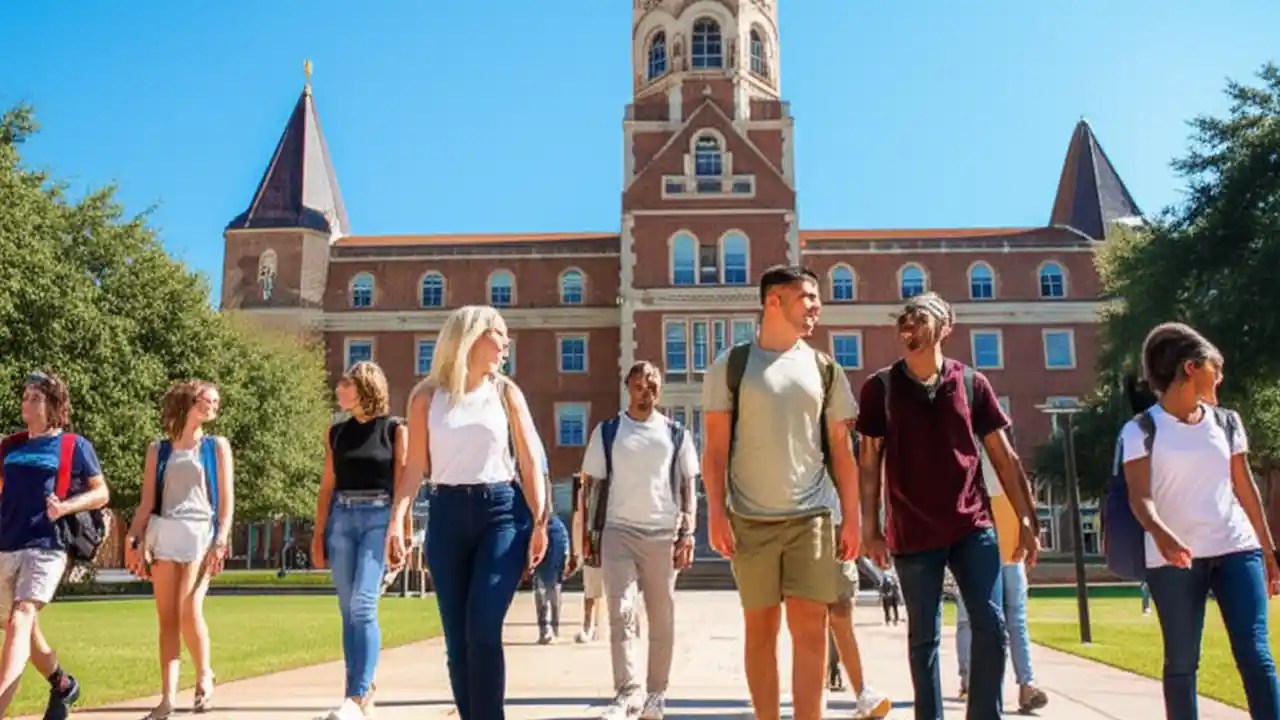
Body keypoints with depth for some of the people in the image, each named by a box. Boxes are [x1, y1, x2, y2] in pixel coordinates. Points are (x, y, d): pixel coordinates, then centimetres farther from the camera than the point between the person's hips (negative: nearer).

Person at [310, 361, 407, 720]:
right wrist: (318, 533, 8)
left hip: (378, 517, -4)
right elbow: (327, 486, 13)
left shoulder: (395, 429, 1)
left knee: (363, 605, -15)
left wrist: (401, 531, -8)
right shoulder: (335, 432, 12)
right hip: (342, 517, 5)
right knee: (349, 610, 5)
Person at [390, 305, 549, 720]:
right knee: (457, 637, 4)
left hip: (502, 511, -1)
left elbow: (530, 462, 6)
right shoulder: (427, 397, 7)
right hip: (448, 514, 1)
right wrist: (397, 519, -11)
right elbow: (415, 467, 3)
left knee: (483, 627, -15)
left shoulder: (505, 392, 8)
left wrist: (539, 522, -3)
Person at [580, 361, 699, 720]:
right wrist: (589, 534, 2)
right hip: (618, 531, -1)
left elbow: (688, 486, 7)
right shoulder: (606, 432, 6)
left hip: (663, 533, 1)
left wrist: (687, 533, -3)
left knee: (662, 618, 7)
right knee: (621, 614, -9)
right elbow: (592, 485, 7)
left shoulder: (676, 434, 8)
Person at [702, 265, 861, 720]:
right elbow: (715, 446, -1)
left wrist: (852, 517, 5)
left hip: (810, 517, 2)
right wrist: (716, 512, -10)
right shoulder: (731, 366, 1)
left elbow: (840, 450, 10)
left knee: (810, 627, -2)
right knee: (761, 628, 7)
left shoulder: (825, 370, 9)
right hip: (750, 520, -2)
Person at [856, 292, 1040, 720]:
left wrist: (1027, 520, 2)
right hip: (913, 534, -1)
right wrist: (871, 529, -2)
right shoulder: (880, 388, 0)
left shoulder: (971, 383, 3)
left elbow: (1004, 457, 5)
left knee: (990, 624, -1)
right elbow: (870, 462, 1)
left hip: (973, 526, 1)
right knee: (923, 637, 7)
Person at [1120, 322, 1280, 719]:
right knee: (1182, 660, 3)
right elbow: (1140, 496, -13)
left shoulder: (1227, 422, 11)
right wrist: (1161, 535, -33)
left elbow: (1245, 488, 16)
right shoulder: (1142, 430, -4)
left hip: (1236, 549, 4)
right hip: (1174, 558, -3)